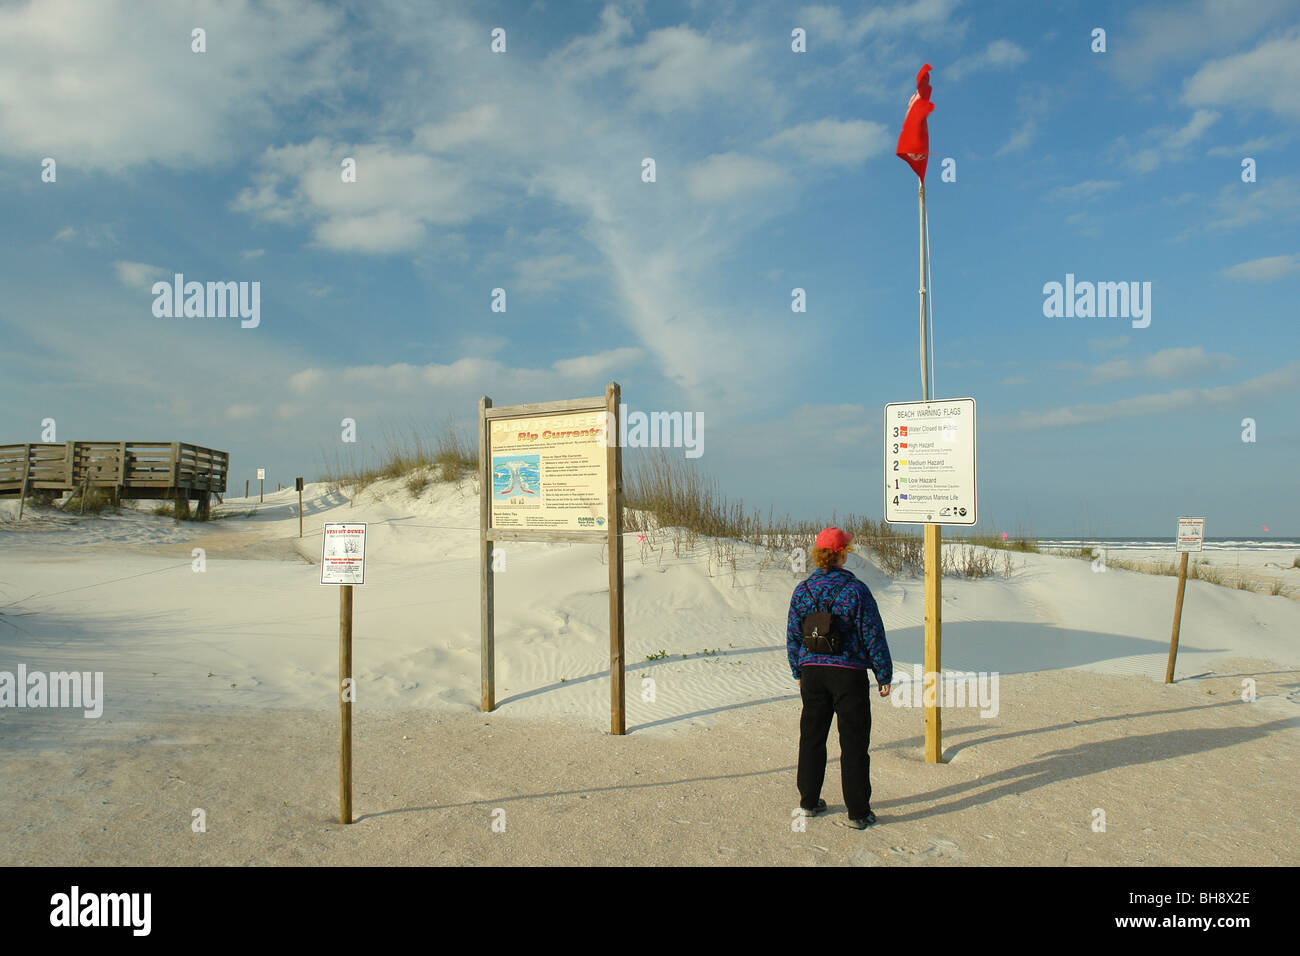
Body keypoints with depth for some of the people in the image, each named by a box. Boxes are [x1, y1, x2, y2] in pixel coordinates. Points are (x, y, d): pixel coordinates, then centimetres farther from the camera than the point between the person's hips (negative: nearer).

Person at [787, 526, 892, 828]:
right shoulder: (855, 589, -12)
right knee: (853, 742, 4)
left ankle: (809, 801, 25)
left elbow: (792, 636, 7)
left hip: (812, 671, 4)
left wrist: (799, 672, 18)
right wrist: (884, 674, 0)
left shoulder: (802, 590, 1)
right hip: (849, 673, -4)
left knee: (812, 737, 15)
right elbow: (873, 635, -9)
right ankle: (858, 812, 9)